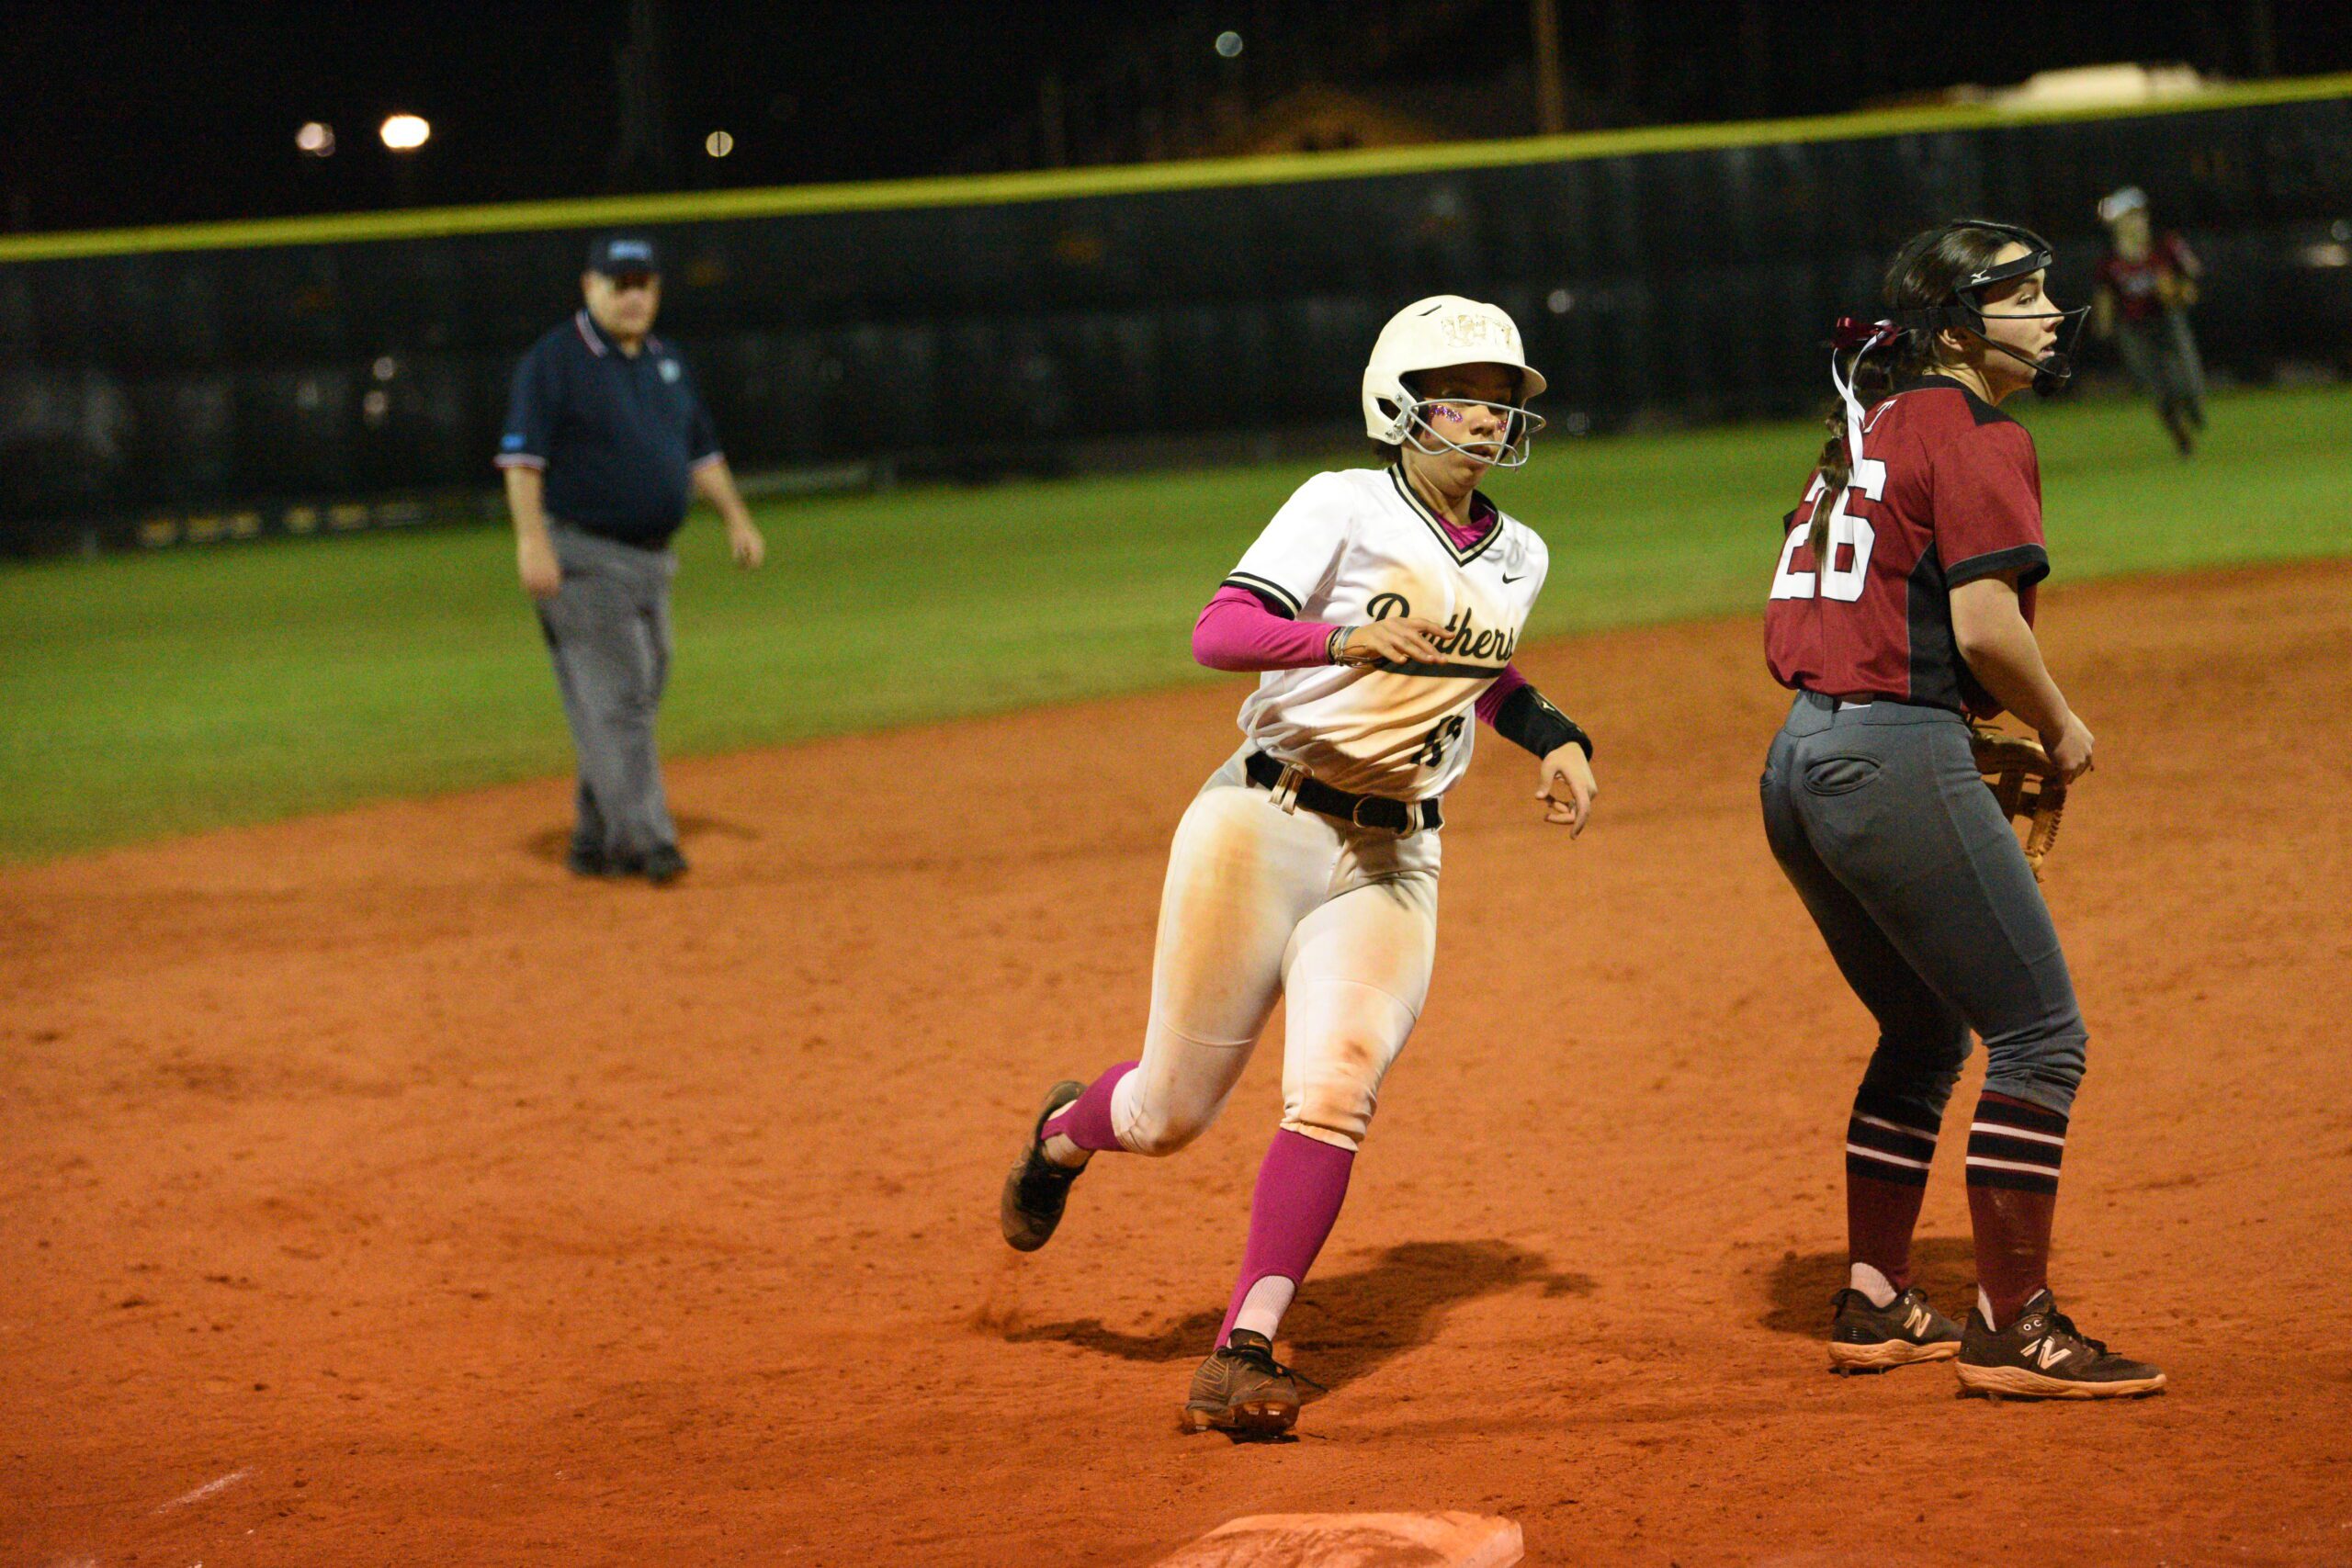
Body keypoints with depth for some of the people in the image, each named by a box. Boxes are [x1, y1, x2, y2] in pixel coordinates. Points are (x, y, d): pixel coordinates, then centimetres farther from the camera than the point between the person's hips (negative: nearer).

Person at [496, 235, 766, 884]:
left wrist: (735, 517, 12)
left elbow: (700, 452, 23)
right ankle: (646, 841, -15)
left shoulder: (666, 363, 15)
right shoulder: (554, 361, -8)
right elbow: (522, 458, -14)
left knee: (634, 705, 10)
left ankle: (596, 843, 17)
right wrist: (532, 541, -23)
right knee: (612, 702, -11)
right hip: (583, 557, -8)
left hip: (652, 559, 8)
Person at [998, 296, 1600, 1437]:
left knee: (1335, 1090, -17)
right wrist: (1346, 638, -35)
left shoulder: (1518, 560, 12)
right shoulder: (1345, 509, -7)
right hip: (1263, 825, -4)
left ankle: (1245, 1353, -14)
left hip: (1392, 860, 4)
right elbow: (1216, 633, -19)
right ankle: (1066, 1132, 41)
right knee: (1171, 1112, 5)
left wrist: (1552, 737, 14)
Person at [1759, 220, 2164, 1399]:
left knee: (1925, 1034, 23)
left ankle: (1874, 1304, 27)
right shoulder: (1976, 437, -7)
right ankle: (2012, 1330, -5)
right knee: (2040, 1035, -5)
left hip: (1797, 761, 10)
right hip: (1899, 760, -10)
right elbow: (1984, 624, -19)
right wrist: (2059, 727, -1)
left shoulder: (1868, 427, 19)